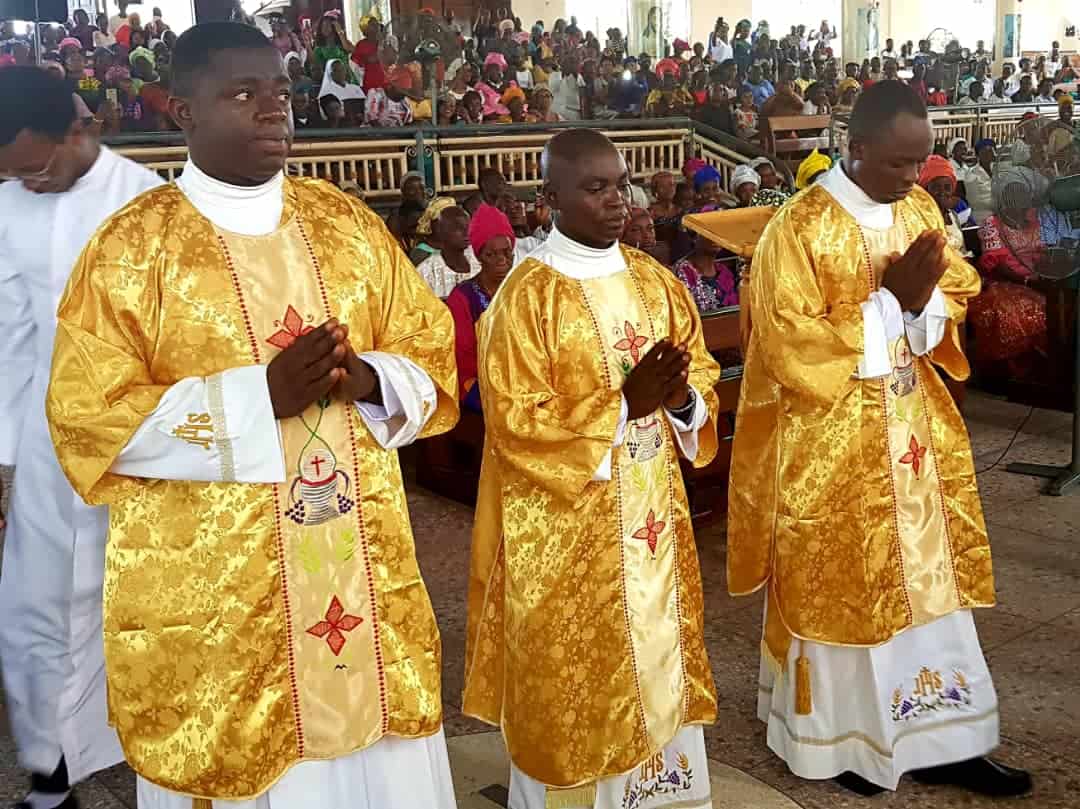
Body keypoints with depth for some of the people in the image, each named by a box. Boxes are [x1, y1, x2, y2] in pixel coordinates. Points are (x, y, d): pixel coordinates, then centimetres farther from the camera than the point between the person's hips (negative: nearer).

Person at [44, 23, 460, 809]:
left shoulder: (348, 222, 6)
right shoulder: (131, 247, -7)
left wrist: (366, 380, -14)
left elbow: (431, 354, 9)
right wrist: (261, 395, -21)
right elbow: (89, 417, -12)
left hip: (364, 568, 4)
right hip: (209, 591, -3)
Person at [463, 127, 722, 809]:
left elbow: (703, 372, 11)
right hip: (567, 529, -6)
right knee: (576, 683, 6)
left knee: (659, 660, 17)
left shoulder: (654, 280, 6)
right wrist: (624, 404, -23)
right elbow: (517, 425, -17)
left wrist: (681, 399, -12)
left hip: (652, 514, 6)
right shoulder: (526, 296, -13)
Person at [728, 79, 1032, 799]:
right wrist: (891, 303, -20)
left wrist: (923, 306, -13)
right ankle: (836, 738, 24)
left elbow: (956, 300, 9)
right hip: (829, 438, -6)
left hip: (914, 427, 7)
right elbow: (794, 348, -20)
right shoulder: (801, 227, -16)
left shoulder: (920, 209, 4)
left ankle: (935, 738, 24)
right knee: (837, 586, 6)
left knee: (927, 577, 11)